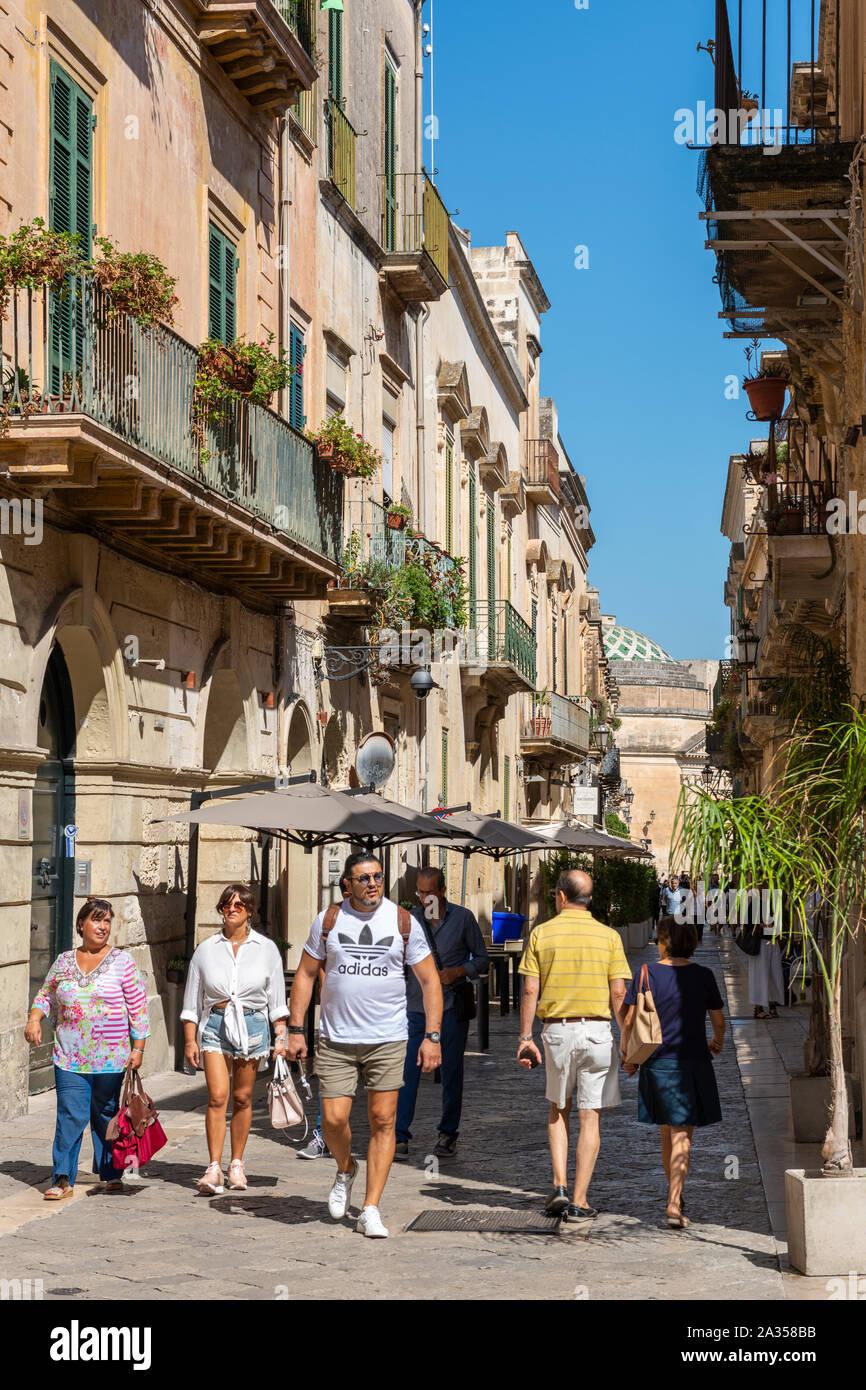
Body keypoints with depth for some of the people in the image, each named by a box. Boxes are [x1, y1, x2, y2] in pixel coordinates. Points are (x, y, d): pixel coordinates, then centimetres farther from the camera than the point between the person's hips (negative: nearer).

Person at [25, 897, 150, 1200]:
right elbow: (45, 995, 20)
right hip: (69, 1057, 1)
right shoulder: (64, 961, 8)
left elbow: (138, 1007, 1)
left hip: (111, 1058, -1)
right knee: (70, 1115, -7)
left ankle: (111, 1174, 24)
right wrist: (34, 1019, 1)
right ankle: (63, 1179, -3)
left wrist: (138, 1047, -4)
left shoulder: (122, 962, 1)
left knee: (106, 1115, 9)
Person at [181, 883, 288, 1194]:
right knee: (217, 1096, -12)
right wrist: (190, 1040, 3)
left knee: (242, 1098, 5)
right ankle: (214, 1168, -12)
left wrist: (281, 1037, 1)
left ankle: (237, 1165, 17)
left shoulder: (266, 949, 5)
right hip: (214, 1025, 0)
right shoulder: (206, 949, 6)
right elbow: (192, 1001, 9)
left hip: (252, 1025, 1)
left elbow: (277, 999, 8)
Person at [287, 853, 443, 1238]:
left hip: (388, 1039, 0)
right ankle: (345, 1170, 27)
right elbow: (305, 974, 9)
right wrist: (295, 1029, 2)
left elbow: (429, 980, 3)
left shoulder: (403, 921, 0)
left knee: (383, 1121, -2)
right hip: (335, 1040, 0)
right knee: (333, 1119, -6)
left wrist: (432, 1036, -5)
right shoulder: (328, 920, 2)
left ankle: (370, 1210, 5)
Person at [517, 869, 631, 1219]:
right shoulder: (608, 936, -1)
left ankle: (559, 1187, 6)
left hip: (556, 1031, 1)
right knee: (590, 1118, 4)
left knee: (559, 1110, 18)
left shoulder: (541, 934, 0)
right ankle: (580, 1200, 4)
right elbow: (618, 993, -3)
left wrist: (525, 1038, 1)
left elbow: (530, 990, -4)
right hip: (596, 1031, -1)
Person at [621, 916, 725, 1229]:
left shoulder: (647, 974, -5)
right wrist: (717, 1042, 27)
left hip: (657, 1063, 1)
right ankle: (674, 1205, -16)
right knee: (683, 1136, -3)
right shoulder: (703, 976, -3)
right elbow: (718, 1020, 5)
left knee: (667, 1133, 17)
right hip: (693, 1063, -1)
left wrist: (626, 1055, 10)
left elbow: (630, 1021, -6)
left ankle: (675, 1197, 32)